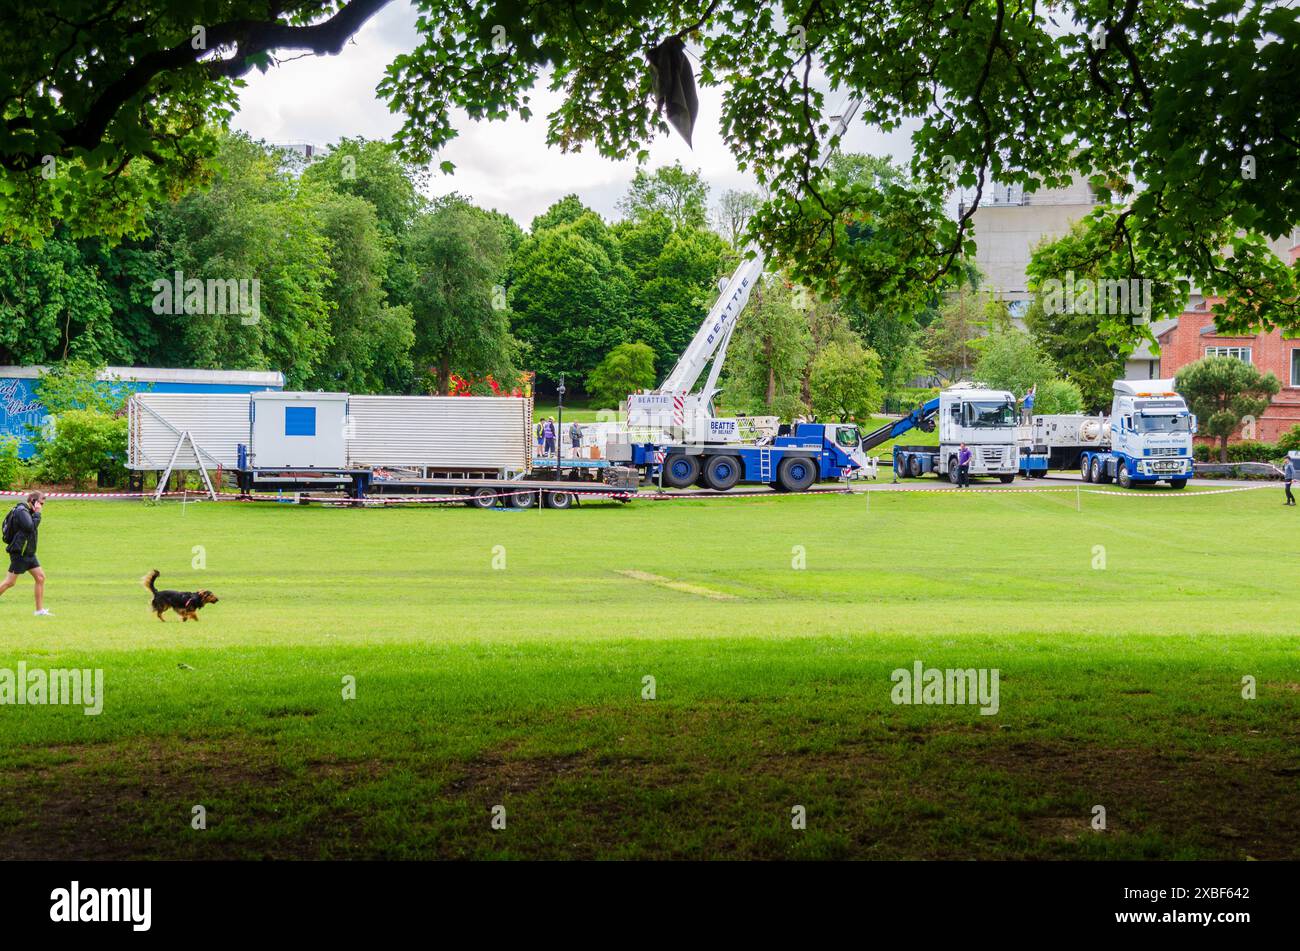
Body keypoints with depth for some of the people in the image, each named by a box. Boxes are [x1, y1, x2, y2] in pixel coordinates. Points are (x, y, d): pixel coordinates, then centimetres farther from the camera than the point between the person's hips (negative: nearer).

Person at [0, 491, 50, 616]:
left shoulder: (28, 511, 14)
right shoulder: (21, 511, -15)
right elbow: (31, 527, -26)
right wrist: (37, 513, -15)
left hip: (28, 553, 10)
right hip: (20, 553, -10)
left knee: (40, 577, 3)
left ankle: (40, 610, 6)